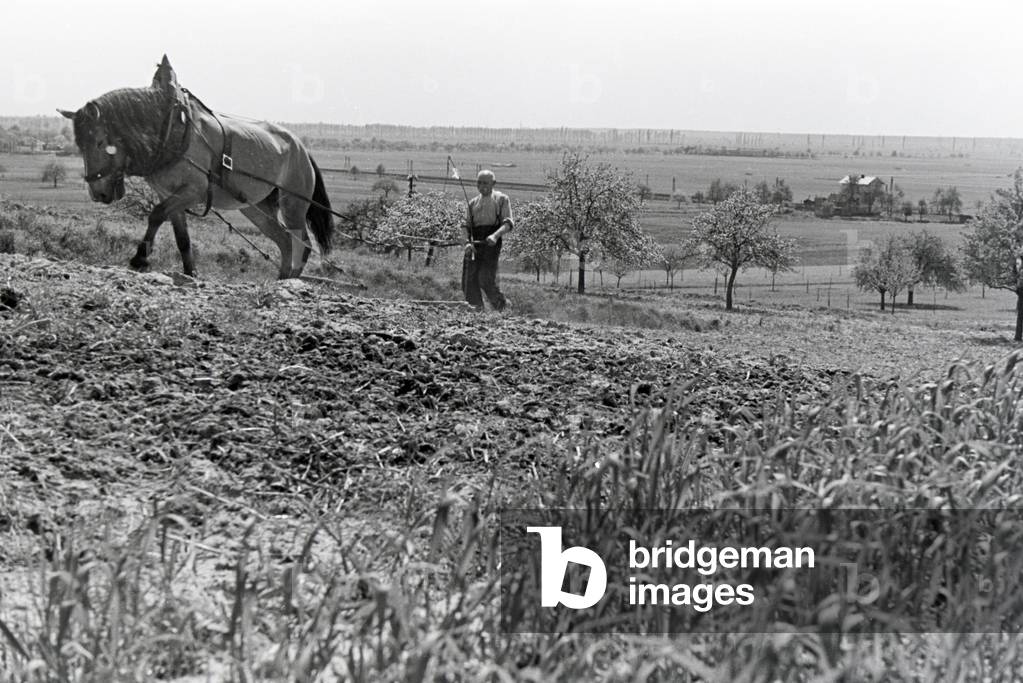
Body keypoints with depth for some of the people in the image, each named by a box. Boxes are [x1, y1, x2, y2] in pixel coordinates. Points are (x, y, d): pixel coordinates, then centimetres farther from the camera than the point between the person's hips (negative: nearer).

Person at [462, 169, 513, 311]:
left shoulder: (501, 199, 6)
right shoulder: (473, 202, 19)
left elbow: (508, 222, -4)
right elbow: (467, 225, 14)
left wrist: (496, 235, -24)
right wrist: (468, 242, -7)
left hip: (491, 243, -5)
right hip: (474, 245, 5)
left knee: (486, 279, -15)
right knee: (469, 281, -1)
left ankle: (501, 306, 7)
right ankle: (477, 311, 11)